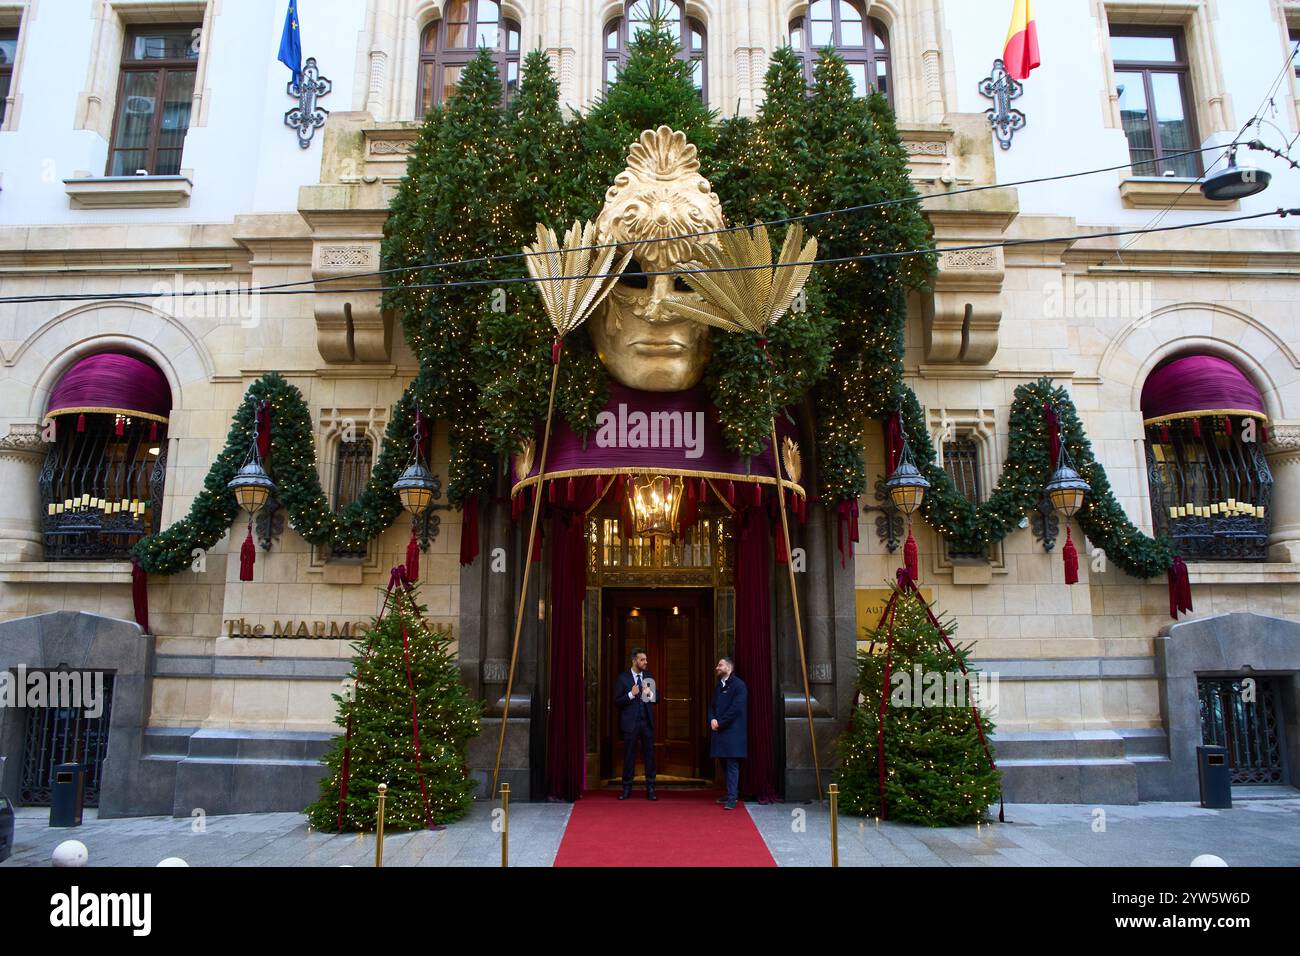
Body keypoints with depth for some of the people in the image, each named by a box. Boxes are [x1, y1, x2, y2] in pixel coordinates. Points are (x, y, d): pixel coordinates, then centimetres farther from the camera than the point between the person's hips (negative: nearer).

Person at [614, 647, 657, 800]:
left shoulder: (649, 677, 9)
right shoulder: (623, 678, -3)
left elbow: (657, 699, 10)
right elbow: (616, 702, -5)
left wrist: (650, 694, -11)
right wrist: (631, 694, -18)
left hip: (647, 722, 3)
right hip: (630, 722, -3)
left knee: (649, 755, 3)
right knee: (629, 755, 5)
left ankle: (650, 789, 10)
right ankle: (627, 788, 16)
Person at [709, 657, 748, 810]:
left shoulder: (739, 685, -8)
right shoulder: (719, 686, 17)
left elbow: (736, 708, -16)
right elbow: (712, 706, 17)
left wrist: (720, 722, -13)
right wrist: (712, 719, -3)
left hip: (732, 732, -8)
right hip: (720, 731, 8)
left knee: (732, 764, -8)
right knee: (724, 764, 12)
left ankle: (732, 798, -9)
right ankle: (730, 794, 23)